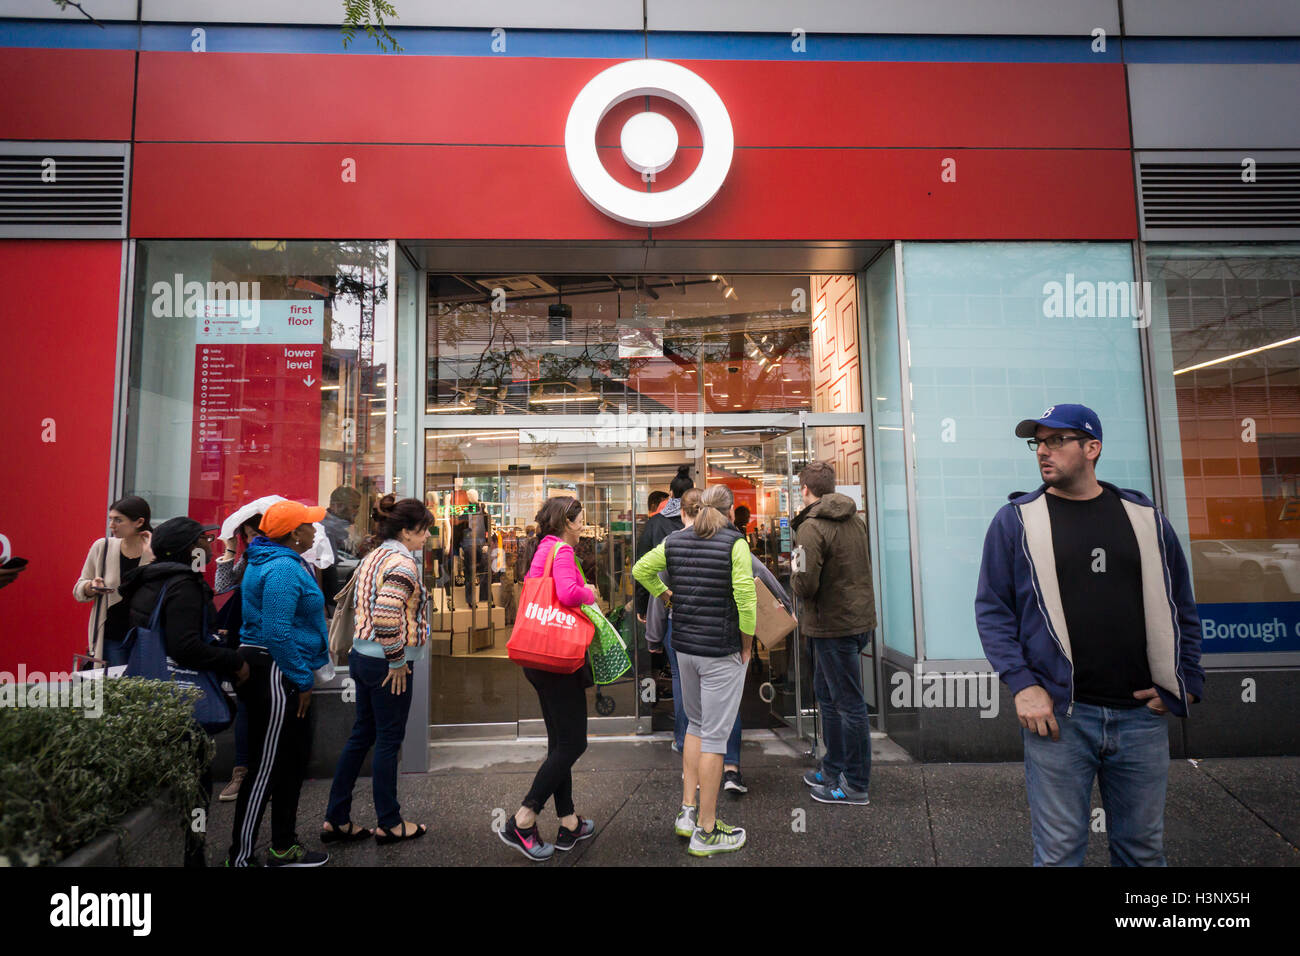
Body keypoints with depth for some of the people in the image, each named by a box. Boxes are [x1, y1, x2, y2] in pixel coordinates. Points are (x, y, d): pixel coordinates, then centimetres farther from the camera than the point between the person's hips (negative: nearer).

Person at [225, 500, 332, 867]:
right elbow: (278, 634, -26)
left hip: (277, 674, 11)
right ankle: (239, 857, 13)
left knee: (294, 755, 19)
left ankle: (283, 848, 32)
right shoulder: (283, 569, -20)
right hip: (274, 674, -11)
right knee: (266, 767, 0)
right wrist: (302, 681, -18)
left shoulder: (281, 562, 13)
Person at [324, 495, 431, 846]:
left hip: (362, 655, 9)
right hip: (386, 664, -9)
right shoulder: (402, 562, -19)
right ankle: (390, 824, 20)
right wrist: (397, 661, -18)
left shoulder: (375, 554, 11)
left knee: (361, 736, 17)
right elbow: (387, 614, -29)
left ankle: (336, 820, 26)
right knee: (389, 741, 5)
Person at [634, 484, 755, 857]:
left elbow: (640, 569, 13)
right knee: (714, 737, 3)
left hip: (684, 645, 6)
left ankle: (687, 812, 27)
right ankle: (706, 832, 13)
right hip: (722, 652, -6)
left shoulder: (675, 540, 5)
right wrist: (747, 644, -7)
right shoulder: (735, 543, -13)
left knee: (695, 725, 22)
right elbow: (744, 596, -18)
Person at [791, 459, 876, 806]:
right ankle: (833, 769, 34)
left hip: (833, 626, -9)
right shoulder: (856, 520, 8)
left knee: (849, 703, 2)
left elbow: (805, 585, -24)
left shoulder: (811, 528, -19)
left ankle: (856, 786, 16)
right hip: (860, 618, 9)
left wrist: (794, 570, -4)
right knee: (826, 694, 21)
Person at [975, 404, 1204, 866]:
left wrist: (1185, 680, 5)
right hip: (1058, 713, -3)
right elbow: (992, 609, -3)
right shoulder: (1016, 520, -1)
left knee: (1143, 847, 16)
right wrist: (1023, 685, -12)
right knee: (1059, 850, 6)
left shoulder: (1145, 517, 8)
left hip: (1142, 713, 3)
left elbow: (1181, 606, 14)